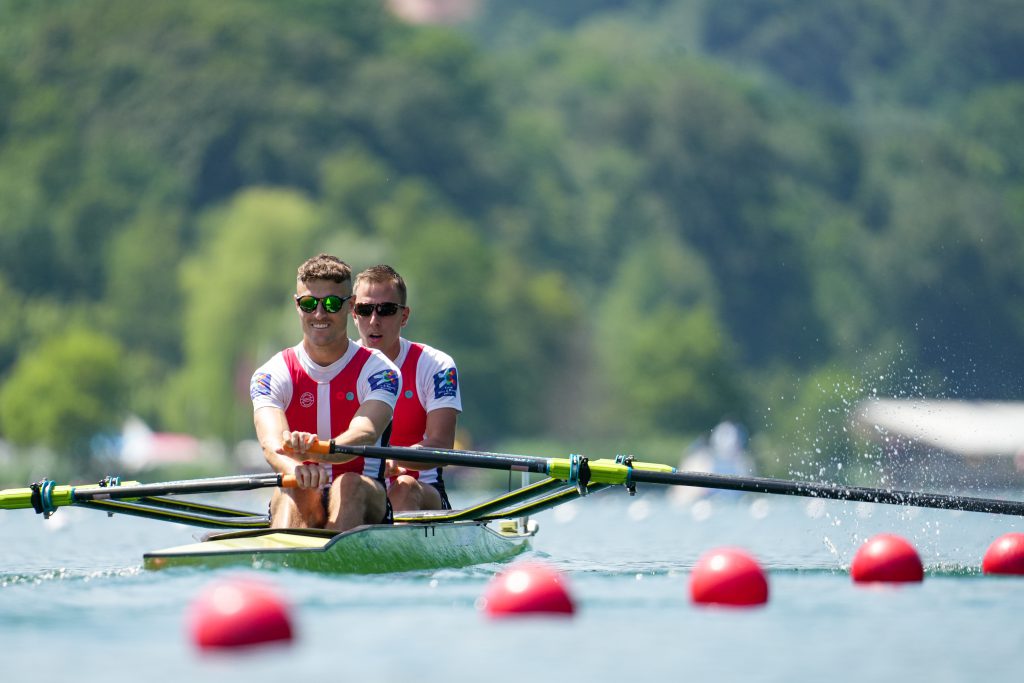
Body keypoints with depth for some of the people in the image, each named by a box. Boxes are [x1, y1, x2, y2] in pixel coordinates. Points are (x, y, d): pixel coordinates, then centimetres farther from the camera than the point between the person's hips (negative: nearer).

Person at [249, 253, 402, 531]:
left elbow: (365, 435, -22)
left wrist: (314, 450, -47)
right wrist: (296, 468, -45)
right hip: (298, 505, 1)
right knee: (296, 490, -33)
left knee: (349, 485, -33)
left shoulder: (378, 370, -2)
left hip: (364, 504, 0)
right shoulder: (272, 375, 2)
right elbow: (272, 444, -18)